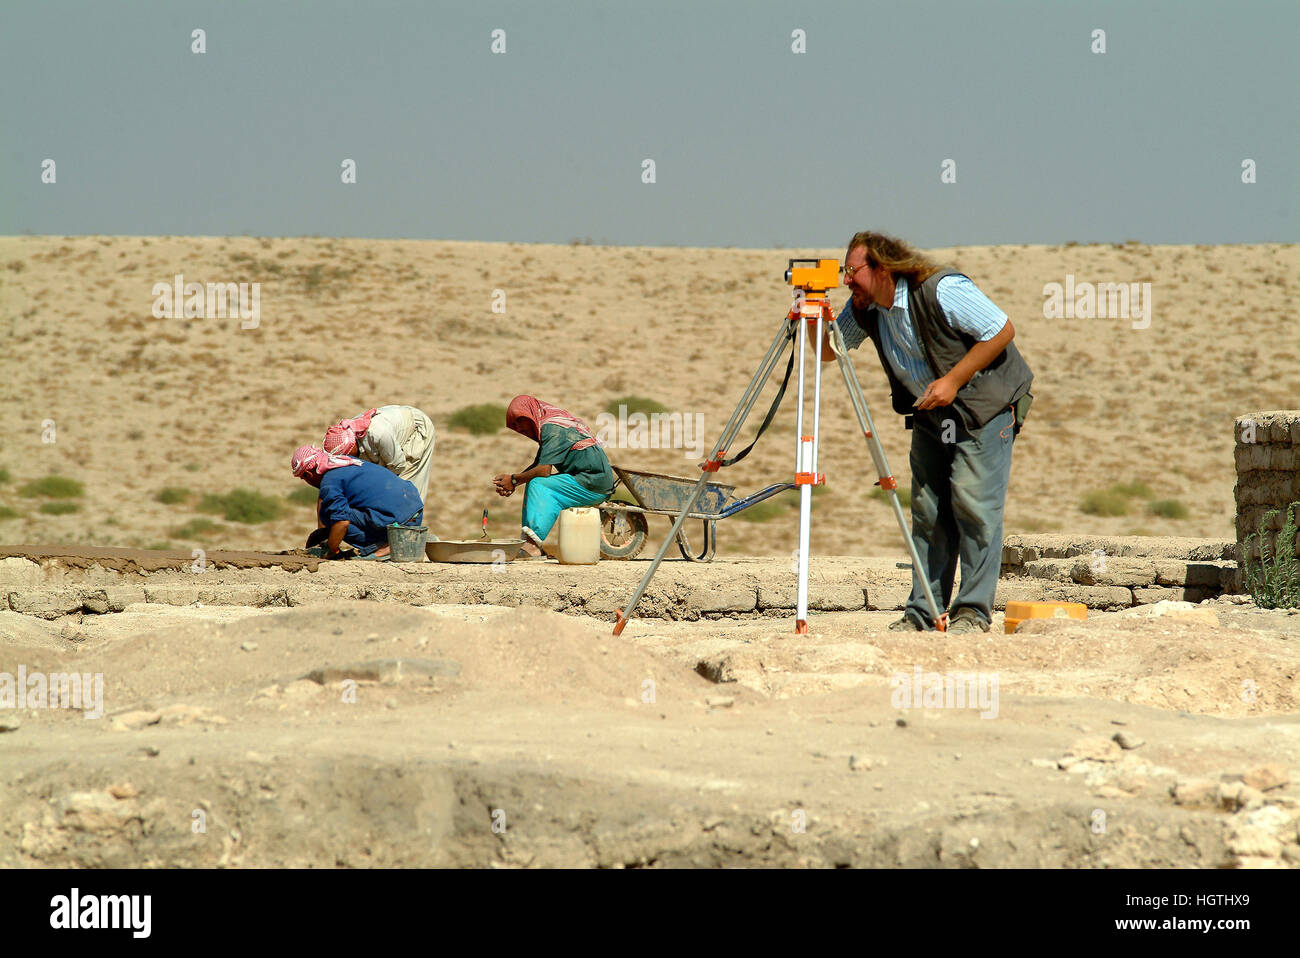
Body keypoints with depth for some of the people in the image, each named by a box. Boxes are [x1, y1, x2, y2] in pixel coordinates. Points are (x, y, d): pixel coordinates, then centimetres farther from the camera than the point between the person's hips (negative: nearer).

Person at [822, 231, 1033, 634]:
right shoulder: (864, 310, -2)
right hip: (929, 413, 7)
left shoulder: (942, 291, -24)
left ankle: (974, 610, -7)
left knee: (974, 503, -12)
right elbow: (827, 352, 8)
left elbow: (1002, 331, -20)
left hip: (985, 403, -7)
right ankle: (922, 612, 6)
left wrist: (954, 380, -22)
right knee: (927, 510, 3)